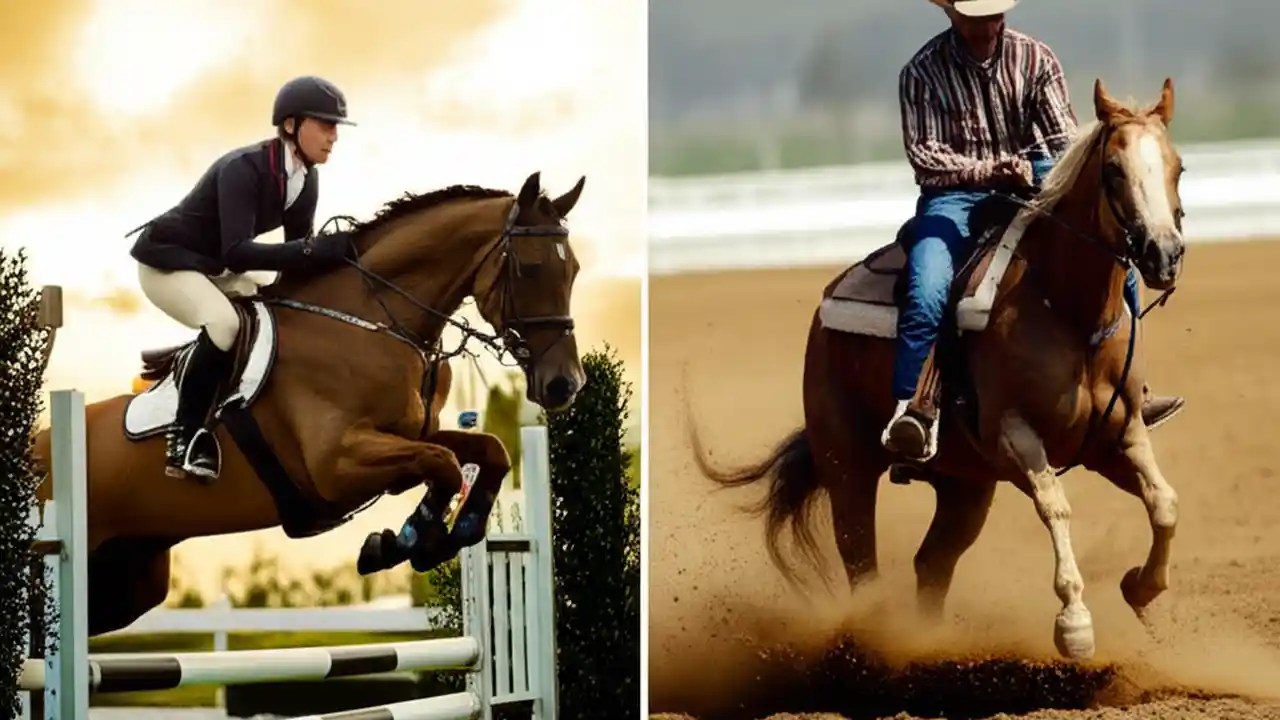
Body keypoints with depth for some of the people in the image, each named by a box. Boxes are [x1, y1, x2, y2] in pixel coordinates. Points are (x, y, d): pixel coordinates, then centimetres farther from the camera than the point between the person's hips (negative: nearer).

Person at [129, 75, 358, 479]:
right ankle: (185, 439, -26)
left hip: (213, 268, 9)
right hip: (166, 261, -9)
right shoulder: (244, 169, -29)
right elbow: (237, 253, -38)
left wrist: (332, 253, -19)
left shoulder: (305, 180, -4)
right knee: (224, 322, -32)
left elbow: (298, 250, 2)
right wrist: (314, 249, -44)